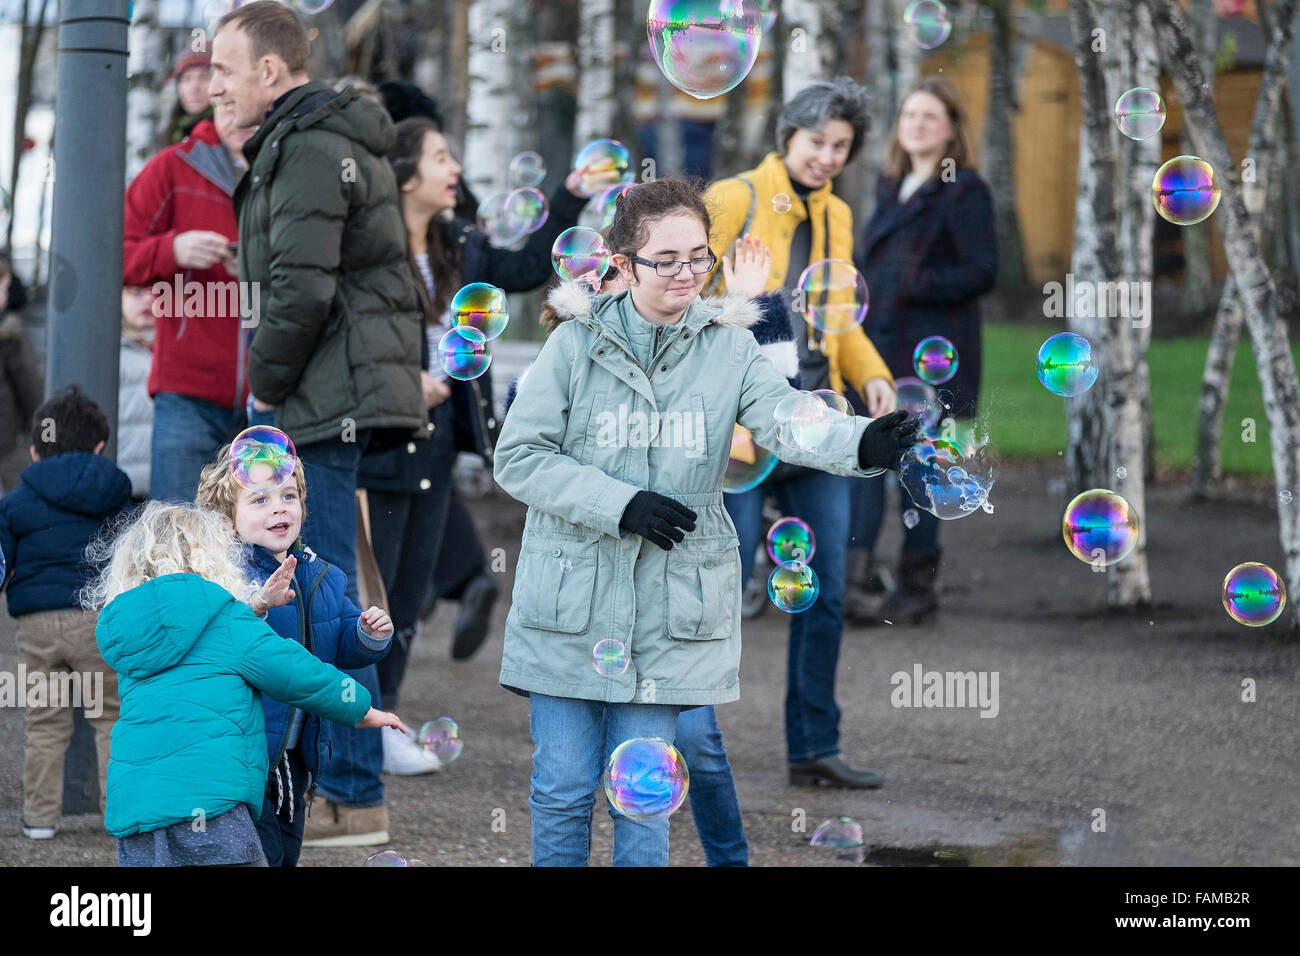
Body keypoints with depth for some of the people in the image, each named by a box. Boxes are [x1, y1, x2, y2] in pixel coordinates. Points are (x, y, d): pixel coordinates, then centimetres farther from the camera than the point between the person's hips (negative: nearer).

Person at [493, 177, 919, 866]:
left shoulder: (729, 347, 4)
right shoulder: (577, 342, 0)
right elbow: (517, 456, -4)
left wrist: (864, 443, -35)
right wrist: (620, 504, -15)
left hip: (671, 604, 1)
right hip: (571, 598, -1)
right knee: (563, 788, 2)